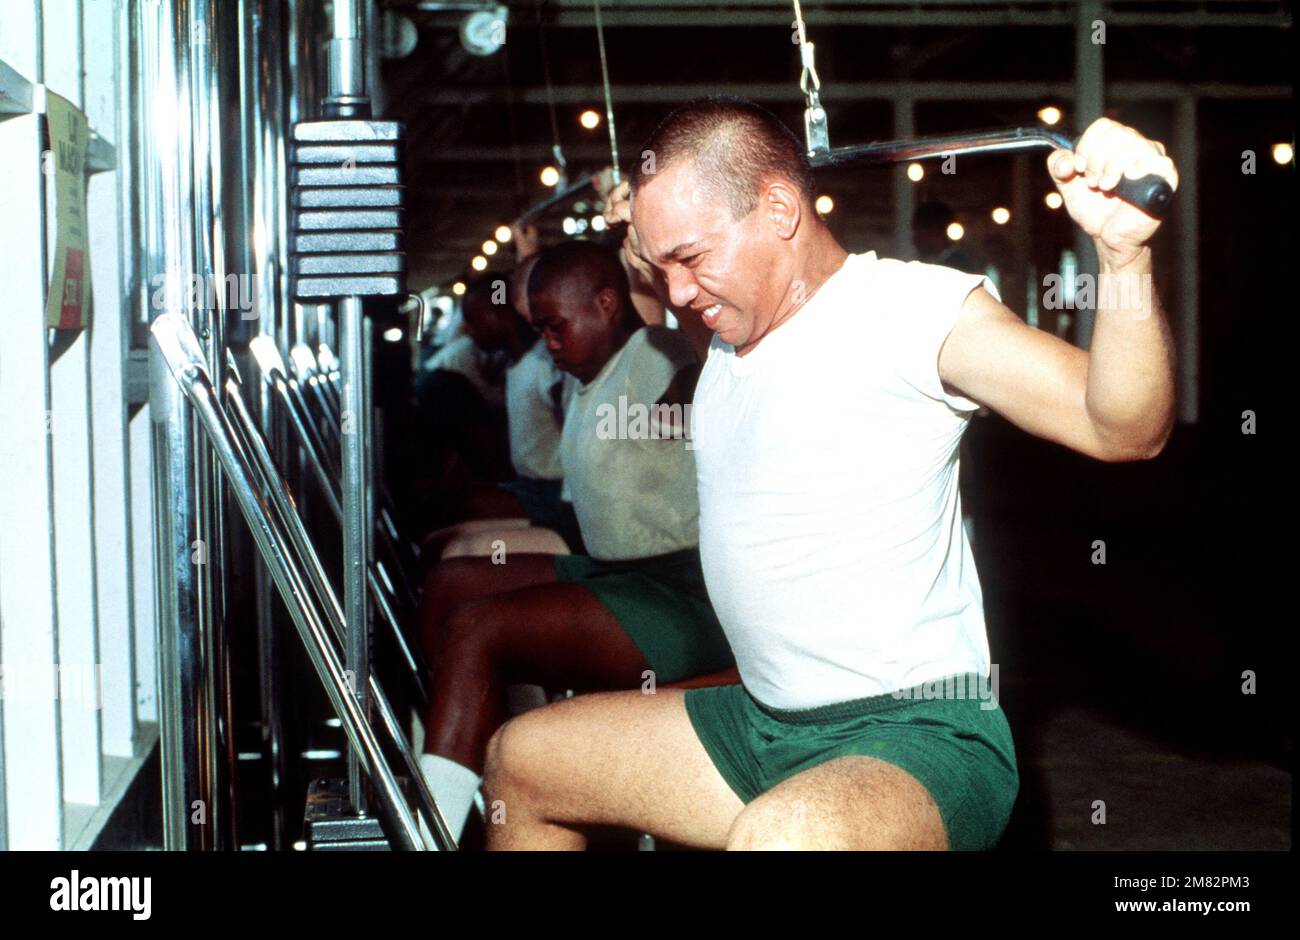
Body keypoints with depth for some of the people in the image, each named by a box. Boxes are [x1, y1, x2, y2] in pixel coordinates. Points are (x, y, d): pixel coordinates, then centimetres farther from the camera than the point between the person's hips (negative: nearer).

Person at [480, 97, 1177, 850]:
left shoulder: (911, 305, -15)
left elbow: (1124, 428, -27)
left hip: (915, 735, -9)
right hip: (761, 724, 9)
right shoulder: (735, 328, 11)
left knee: (783, 836, -44)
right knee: (519, 760, 21)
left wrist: (1124, 249, -40)